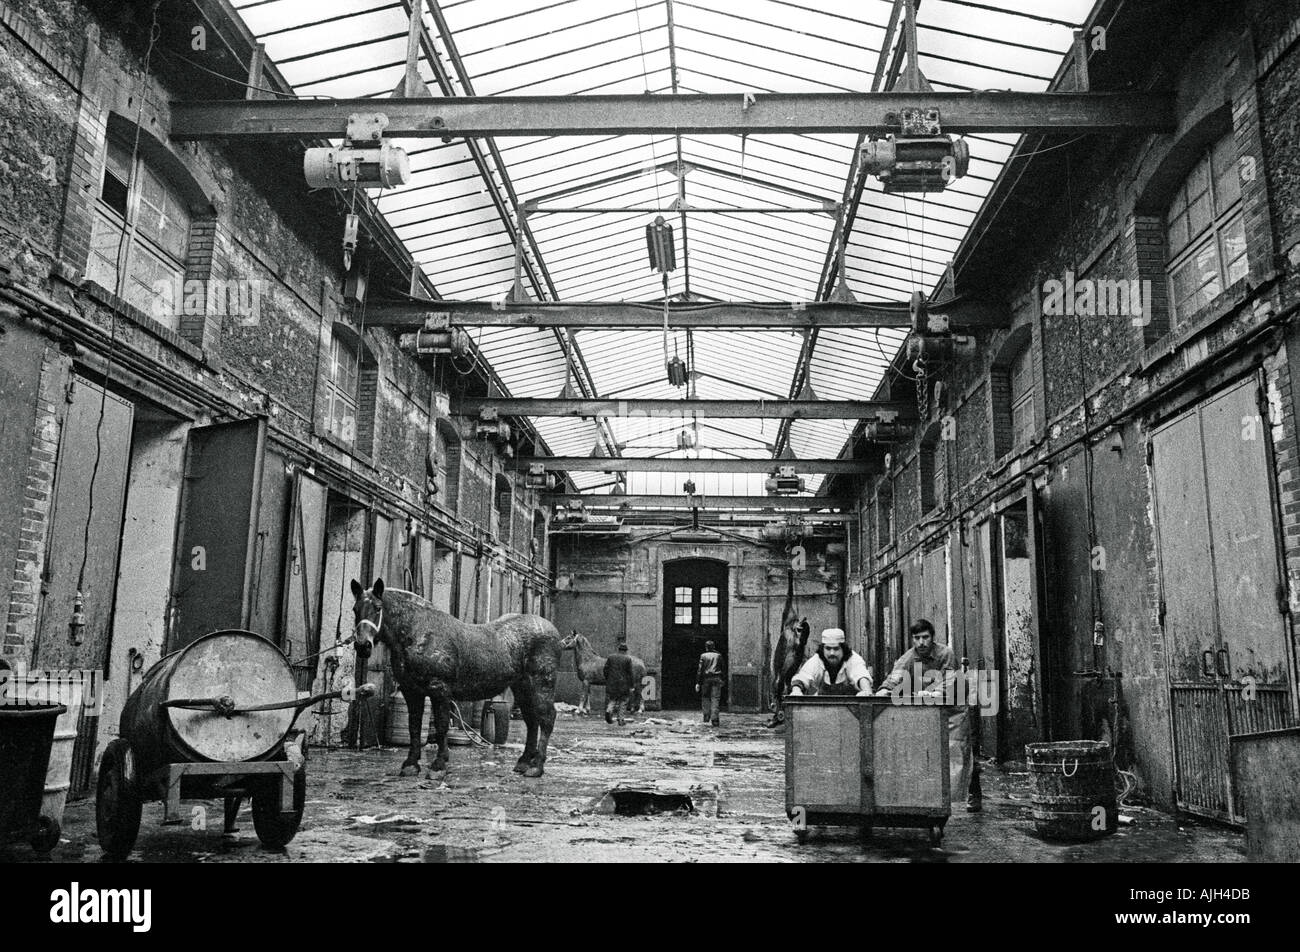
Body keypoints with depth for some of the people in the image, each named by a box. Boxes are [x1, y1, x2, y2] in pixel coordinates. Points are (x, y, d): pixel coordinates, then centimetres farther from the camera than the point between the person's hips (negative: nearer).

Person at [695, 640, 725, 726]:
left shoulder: (703, 656, 2)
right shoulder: (718, 655, 7)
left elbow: (700, 669, -2)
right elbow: (722, 668, 9)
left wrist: (698, 682, -1)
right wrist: (722, 680, 17)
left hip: (706, 678, -1)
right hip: (717, 678, 1)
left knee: (705, 697, 14)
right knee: (715, 698, -1)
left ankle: (706, 716, 5)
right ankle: (714, 719, -8)